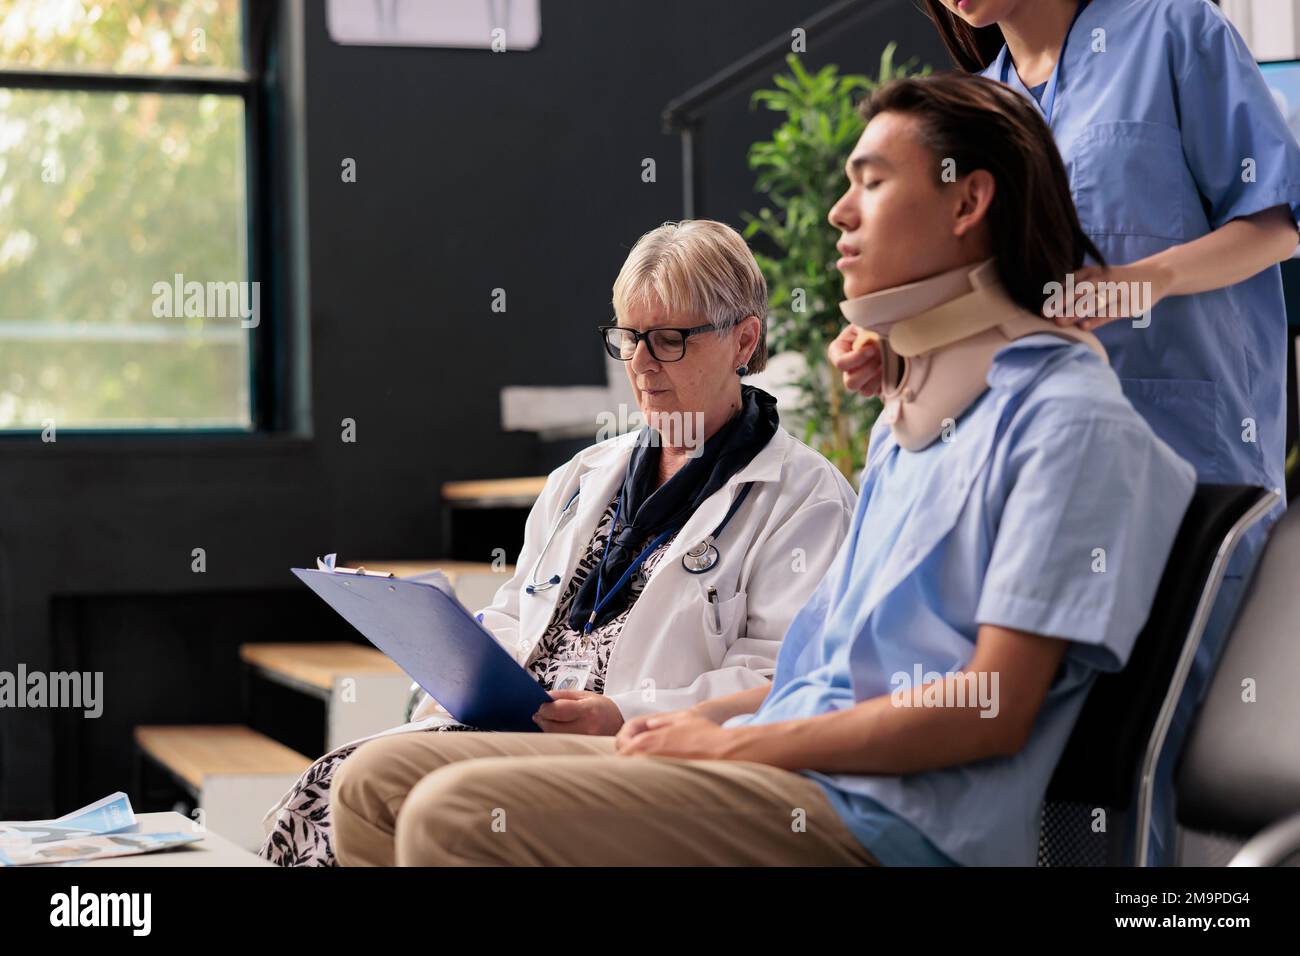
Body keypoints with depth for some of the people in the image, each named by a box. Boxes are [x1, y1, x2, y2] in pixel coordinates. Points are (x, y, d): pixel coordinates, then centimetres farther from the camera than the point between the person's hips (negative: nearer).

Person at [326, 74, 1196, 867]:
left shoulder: (1067, 417, -8)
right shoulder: (909, 419, 23)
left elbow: (993, 709, -15)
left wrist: (728, 742, -12)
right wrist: (702, 719, 7)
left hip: (894, 820, -9)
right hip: (791, 770, 9)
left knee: (458, 816, -25)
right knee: (381, 782, -1)